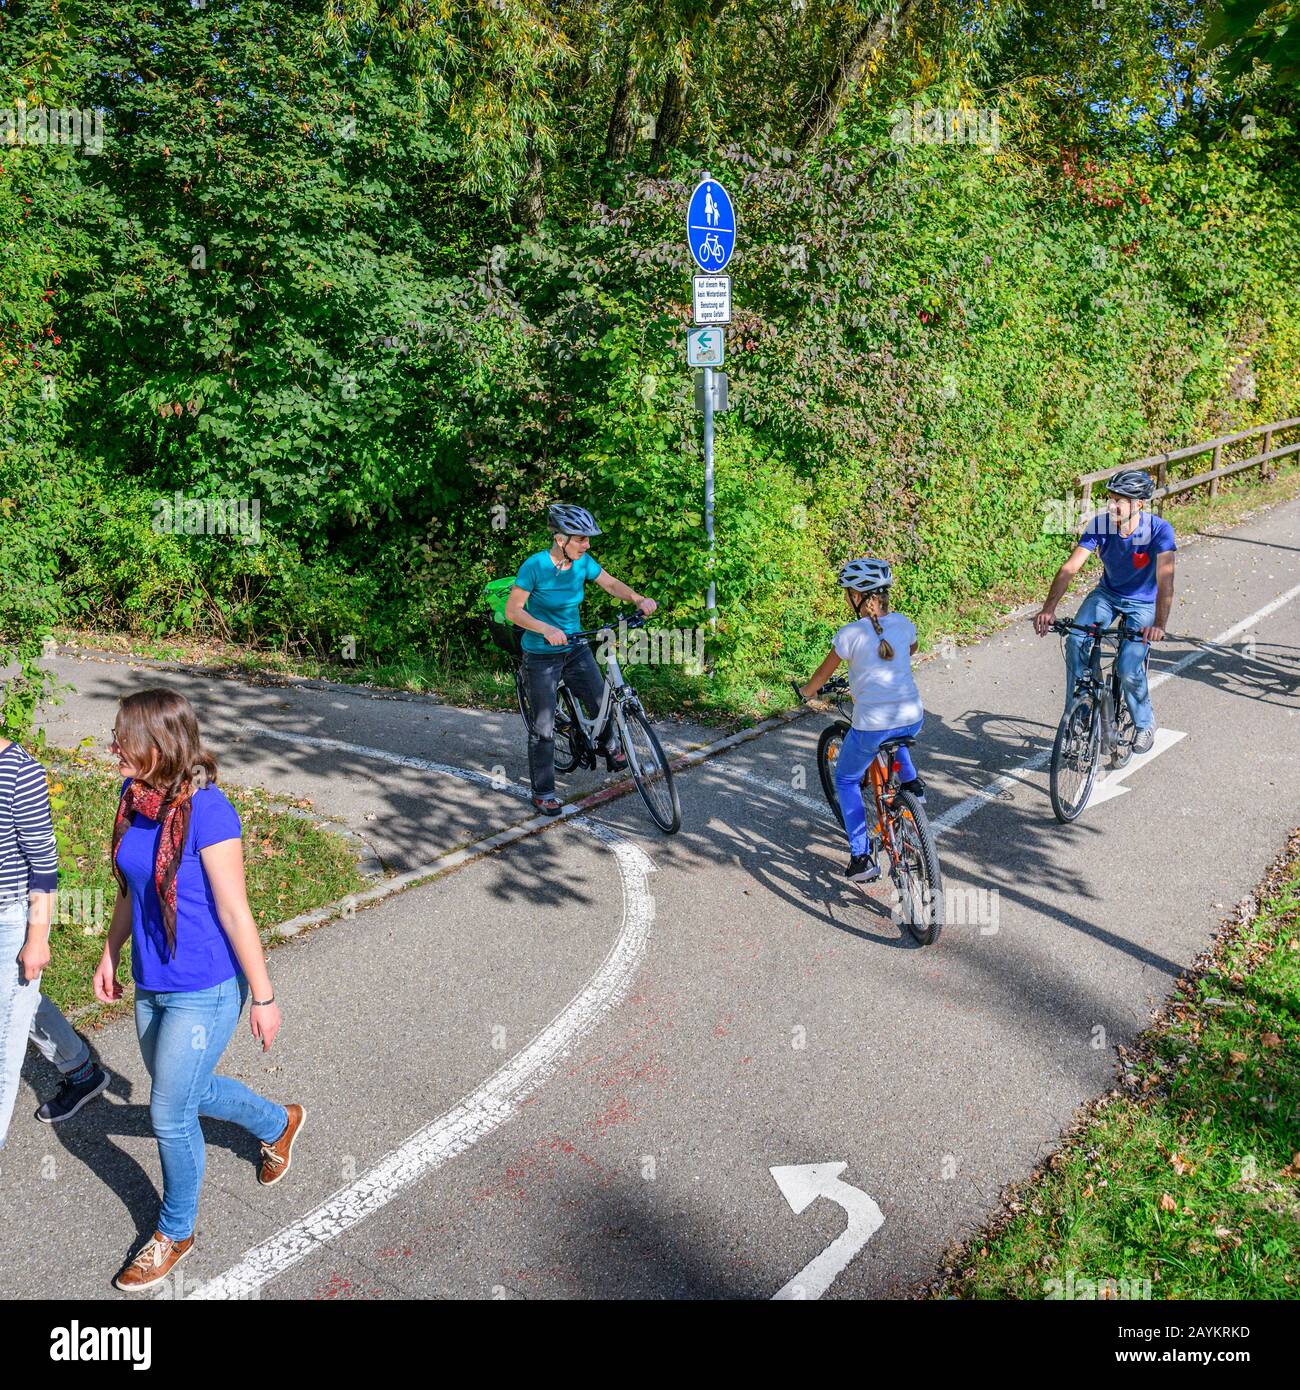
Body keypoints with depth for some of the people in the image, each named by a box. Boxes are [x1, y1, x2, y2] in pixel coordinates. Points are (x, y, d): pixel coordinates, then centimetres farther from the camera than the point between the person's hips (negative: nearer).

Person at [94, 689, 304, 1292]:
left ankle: (175, 1232, 33)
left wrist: (263, 996, -14)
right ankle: (279, 1123, 51)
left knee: (170, 1115, 6)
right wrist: (110, 953, 18)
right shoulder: (134, 796, -4)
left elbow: (235, 911, -20)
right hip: (151, 984, 8)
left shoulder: (207, 811, -25)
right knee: (189, 1093, 24)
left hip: (204, 992, -7)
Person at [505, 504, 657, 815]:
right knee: (543, 726, 0)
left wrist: (639, 599, -15)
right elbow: (513, 610, -19)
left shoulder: (583, 562, -6)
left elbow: (611, 584, 4)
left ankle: (611, 749, 34)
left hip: (576, 648, 5)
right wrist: (547, 630, -33)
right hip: (542, 655, -4)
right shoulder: (535, 565, -21)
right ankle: (543, 792, 15)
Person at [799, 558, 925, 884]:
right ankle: (910, 782, 28)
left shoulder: (850, 633, -10)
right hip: (912, 719, 5)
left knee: (846, 782, 18)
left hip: (872, 726, -5)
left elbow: (824, 673, 3)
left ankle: (862, 857, 11)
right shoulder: (904, 624, 5)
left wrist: (806, 692, 23)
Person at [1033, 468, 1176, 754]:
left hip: (1143, 603, -3)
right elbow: (1071, 567, -23)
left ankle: (1145, 724, 12)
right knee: (1075, 641, -25)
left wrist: (1159, 624, -51)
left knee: (1128, 669, -20)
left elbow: (1165, 579, -36)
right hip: (1106, 594, 3)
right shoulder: (1100, 524, -18)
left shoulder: (1159, 529, -27)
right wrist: (1048, 609, -37)